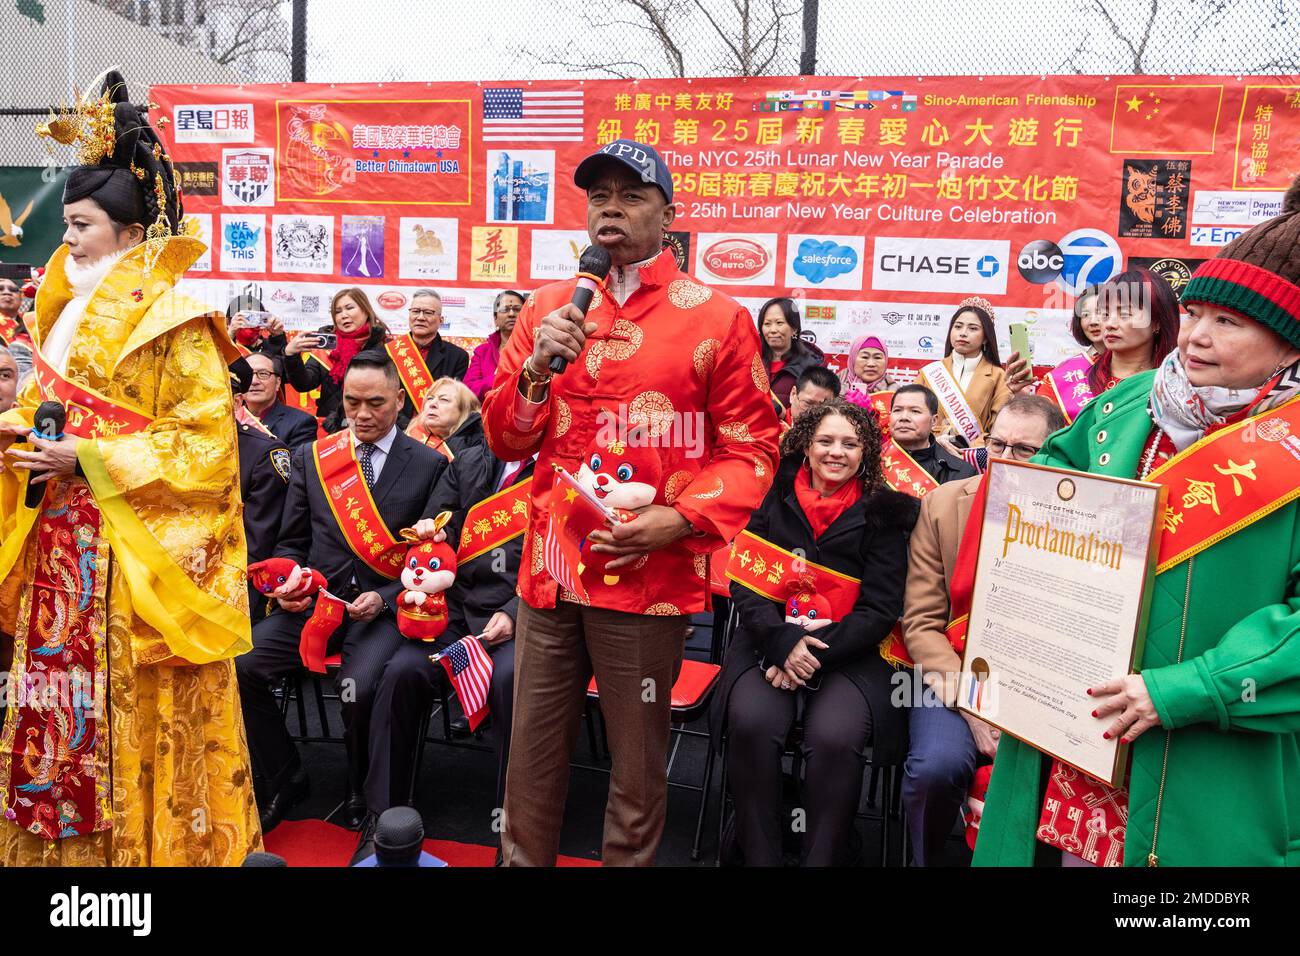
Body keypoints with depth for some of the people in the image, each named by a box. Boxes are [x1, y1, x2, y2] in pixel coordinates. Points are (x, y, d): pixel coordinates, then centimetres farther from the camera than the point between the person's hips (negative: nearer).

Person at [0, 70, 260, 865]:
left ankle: (150, 844, 17)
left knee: (135, 717, 1)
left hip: (136, 552, -7)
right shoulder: (70, 309, 14)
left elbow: (206, 437, -15)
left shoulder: (172, 318, -11)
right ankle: (64, 838, 26)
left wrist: (87, 460, -17)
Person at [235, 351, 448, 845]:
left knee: (360, 689, -30)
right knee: (238, 667, -19)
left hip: (383, 607, -3)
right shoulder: (310, 457, 11)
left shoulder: (429, 465, 1)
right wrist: (289, 585, -5)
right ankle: (284, 777, 8)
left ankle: (366, 799, 2)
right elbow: (291, 542, 15)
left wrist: (384, 599, -14)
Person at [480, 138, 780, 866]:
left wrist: (682, 518, -16)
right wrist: (539, 370, -8)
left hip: (650, 575, -3)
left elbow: (751, 448, -1)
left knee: (638, 766, 9)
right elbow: (505, 440, 11)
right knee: (533, 756, 13)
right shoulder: (549, 308, 10)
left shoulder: (718, 318, -1)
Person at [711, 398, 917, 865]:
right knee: (751, 722, -27)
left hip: (850, 652, -1)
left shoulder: (884, 513, 3)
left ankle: (822, 856, -6)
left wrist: (819, 653, -14)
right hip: (771, 641, 1)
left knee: (836, 737, -29)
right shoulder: (775, 499, 6)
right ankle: (758, 853, -8)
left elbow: (881, 607, -1)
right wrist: (784, 642, -16)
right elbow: (746, 582, 1)